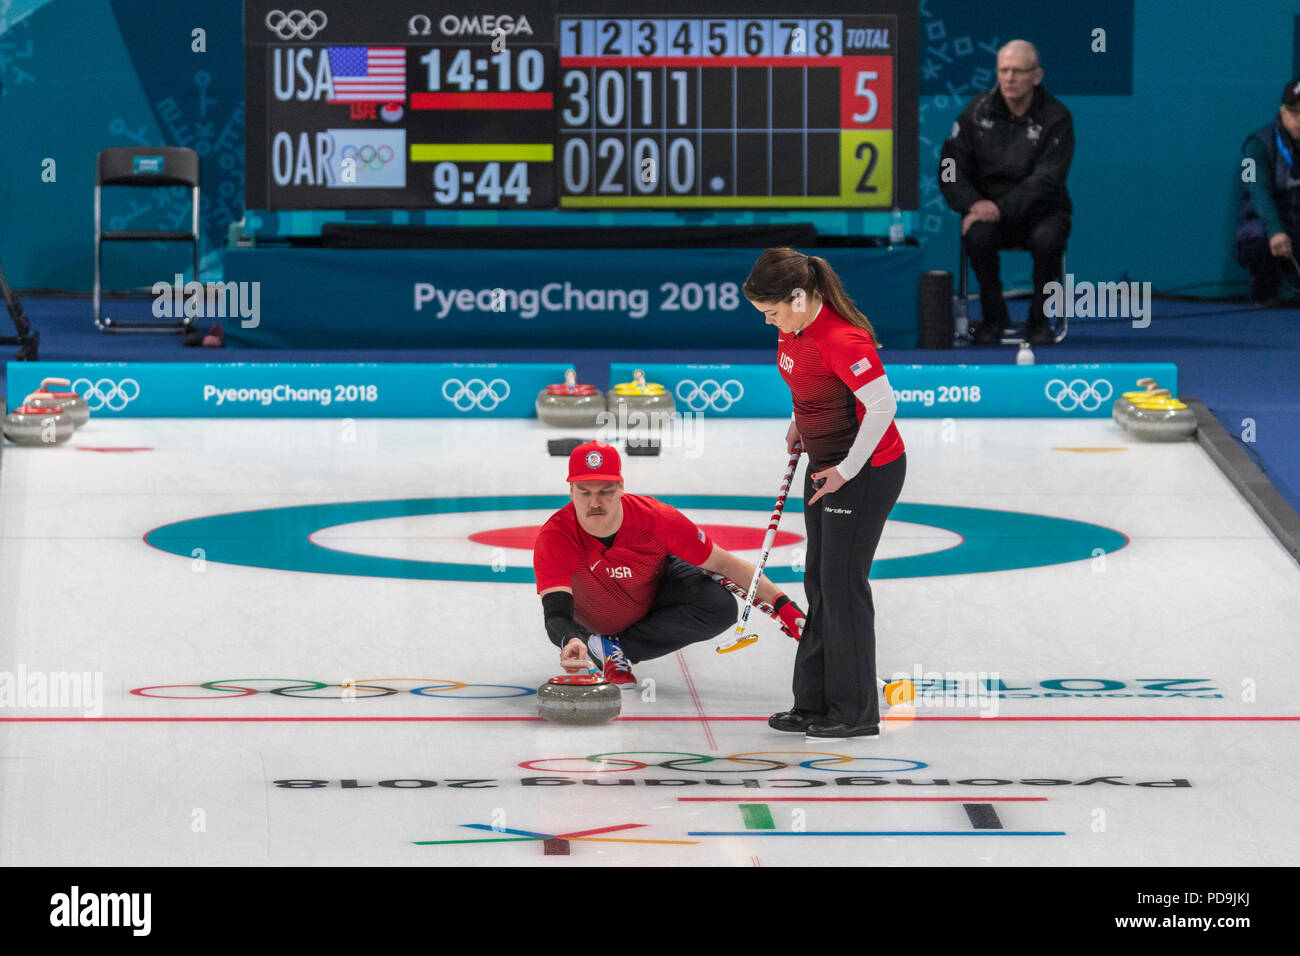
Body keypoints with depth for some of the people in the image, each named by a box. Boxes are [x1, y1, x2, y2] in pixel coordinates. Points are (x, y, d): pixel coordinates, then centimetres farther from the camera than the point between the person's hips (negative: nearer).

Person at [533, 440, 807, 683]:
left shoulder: (654, 518, -32)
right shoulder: (554, 537, -37)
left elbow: (725, 563, -21)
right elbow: (555, 614, -47)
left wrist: (781, 604, -23)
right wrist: (570, 642, -71)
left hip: (656, 590, 0)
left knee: (719, 608, -24)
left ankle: (614, 648, -12)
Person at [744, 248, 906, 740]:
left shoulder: (841, 339, -28)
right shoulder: (794, 326, 0)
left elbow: (882, 405, -28)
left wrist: (846, 470, -21)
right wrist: (799, 422, 10)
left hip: (868, 470, -10)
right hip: (826, 463, 10)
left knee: (842, 583, -5)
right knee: (819, 582, 13)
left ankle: (856, 713, 3)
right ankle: (815, 703, 22)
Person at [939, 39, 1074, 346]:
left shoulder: (1056, 117, -6)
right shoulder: (978, 111, 3)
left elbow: (1045, 179, -16)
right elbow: (951, 169, 2)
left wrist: (1002, 208, -27)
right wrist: (973, 204, -17)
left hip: (1039, 210, -2)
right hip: (987, 206, 2)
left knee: (1047, 239, -35)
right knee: (977, 235, -32)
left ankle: (1039, 320, -13)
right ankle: (993, 317, -11)